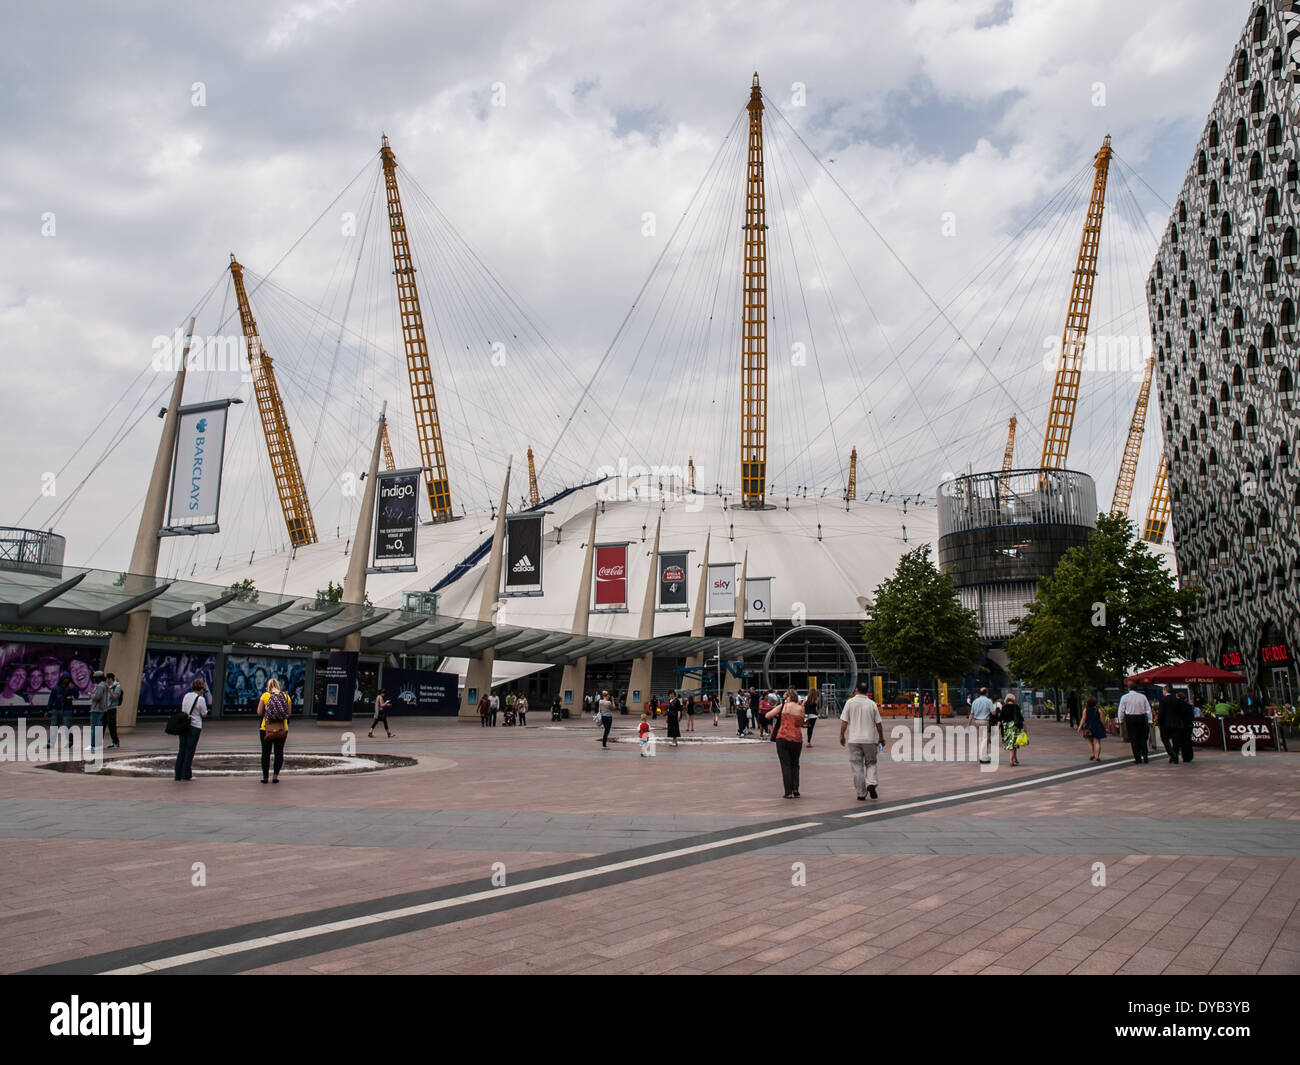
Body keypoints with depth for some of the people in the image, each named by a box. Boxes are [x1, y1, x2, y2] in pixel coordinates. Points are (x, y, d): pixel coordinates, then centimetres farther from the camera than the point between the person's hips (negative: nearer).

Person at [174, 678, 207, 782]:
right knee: (190, 750, 1)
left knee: (182, 749, 10)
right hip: (194, 726, -6)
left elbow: (182, 710, 16)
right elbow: (204, 715, -4)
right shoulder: (201, 699, -11)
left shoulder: (186, 695, 8)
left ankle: (178, 774, 12)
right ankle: (186, 775, 3)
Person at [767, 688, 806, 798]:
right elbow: (801, 723, 14)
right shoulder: (801, 709, 4)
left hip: (783, 738, -2)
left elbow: (767, 716, 2)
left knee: (786, 765, 2)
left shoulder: (783, 706, 0)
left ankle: (789, 792, -2)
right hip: (797, 739, 2)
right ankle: (795, 789, 9)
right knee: (795, 764, 18)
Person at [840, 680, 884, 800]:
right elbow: (878, 723, 1)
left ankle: (861, 794, 9)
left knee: (857, 767, 6)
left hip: (854, 739, 0)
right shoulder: (872, 704, -2)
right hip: (869, 739, 0)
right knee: (871, 763, 16)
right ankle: (871, 783, -8)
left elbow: (844, 721, -4)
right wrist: (881, 738, 14)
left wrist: (842, 736, 8)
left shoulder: (850, 702, -4)